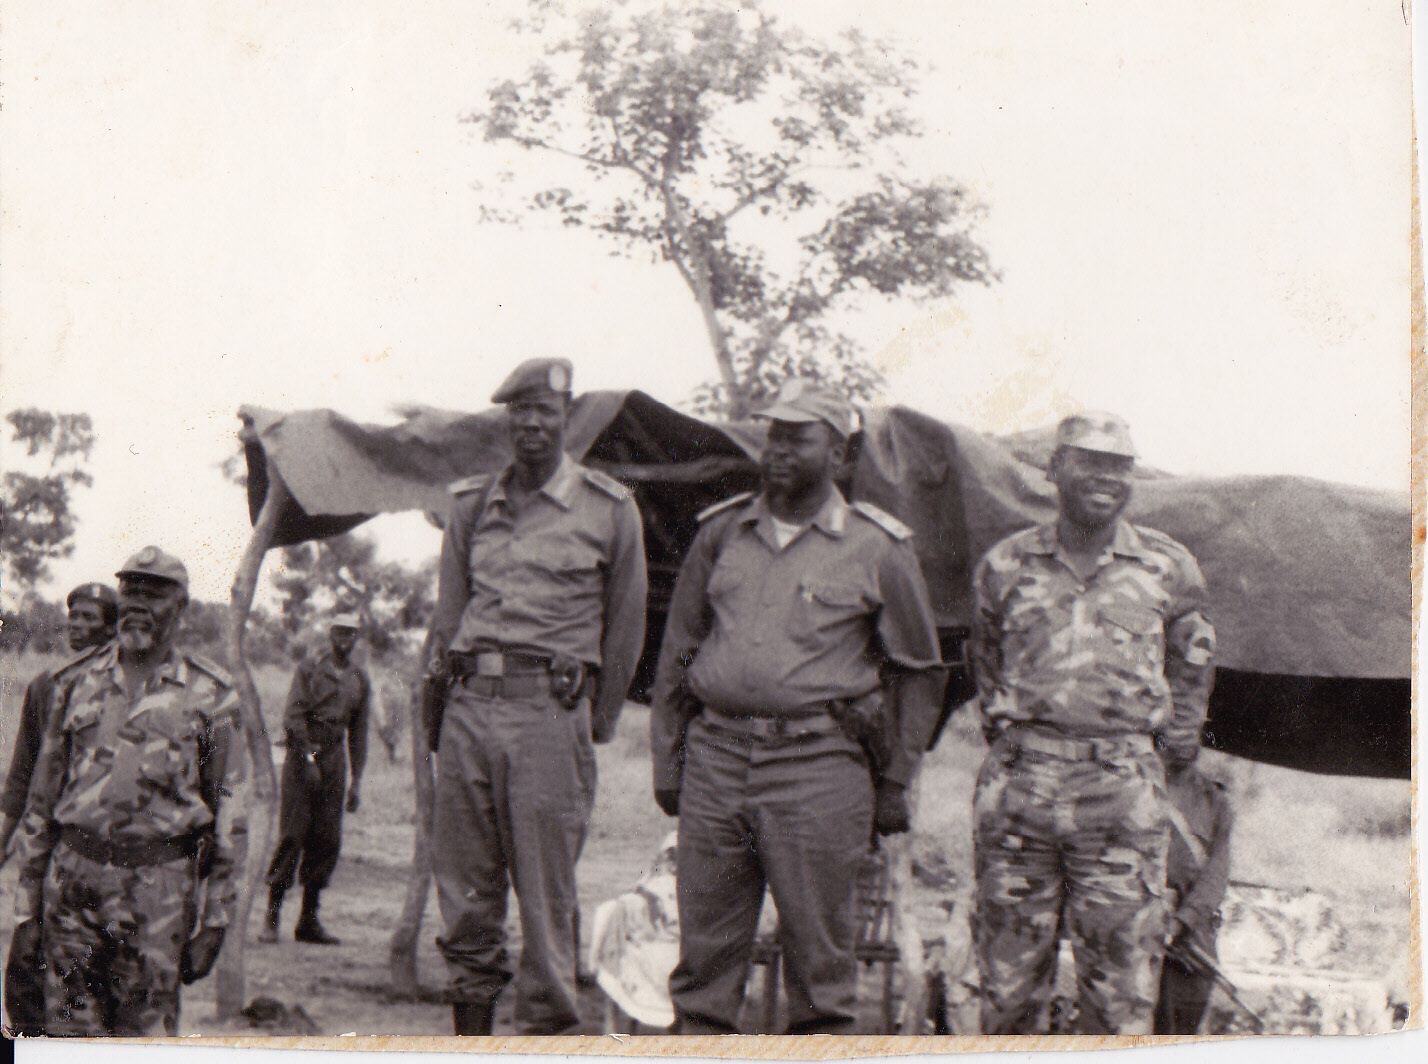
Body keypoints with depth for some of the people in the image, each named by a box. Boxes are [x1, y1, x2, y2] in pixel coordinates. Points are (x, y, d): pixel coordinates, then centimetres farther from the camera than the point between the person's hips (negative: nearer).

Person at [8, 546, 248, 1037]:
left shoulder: (210, 695, 0)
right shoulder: (79, 686, 8)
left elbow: (228, 810, 1)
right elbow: (42, 800, 12)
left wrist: (214, 918, -2)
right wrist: (27, 904, 9)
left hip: (158, 890, -3)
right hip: (73, 881, 3)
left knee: (145, 1033, 2)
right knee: (71, 1034, 6)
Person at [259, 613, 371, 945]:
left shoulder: (360, 678, 13)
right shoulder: (310, 668, -1)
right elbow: (293, 717, -7)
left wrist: (356, 781, 10)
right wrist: (307, 759, -15)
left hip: (335, 757, 5)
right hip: (302, 755, -5)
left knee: (328, 839, 2)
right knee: (292, 835, -8)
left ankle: (309, 920, 9)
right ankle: (272, 916, -2)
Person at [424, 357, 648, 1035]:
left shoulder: (610, 510, 4)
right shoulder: (472, 506, 15)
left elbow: (624, 629, 8)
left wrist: (593, 724, 8)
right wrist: (438, 711, 14)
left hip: (550, 707, -4)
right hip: (469, 705, 4)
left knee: (546, 892, -4)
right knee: (463, 883, 6)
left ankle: (545, 1031, 2)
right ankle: (470, 1031, 16)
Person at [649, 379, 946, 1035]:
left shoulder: (877, 550, 3)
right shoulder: (722, 532, 12)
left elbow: (918, 672, 9)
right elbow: (678, 651, 18)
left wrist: (893, 782, 6)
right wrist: (667, 758, 13)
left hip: (817, 766, -3)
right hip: (716, 757, 3)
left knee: (819, 955, 1)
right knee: (704, 949, 6)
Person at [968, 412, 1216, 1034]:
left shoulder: (1168, 569, 7)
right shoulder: (1004, 566, 8)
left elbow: (1191, 662, 22)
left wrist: (1175, 744, 20)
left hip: (1122, 792, -1)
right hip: (1018, 784, 1)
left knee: (1120, 985, -1)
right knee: (1009, 977, 5)